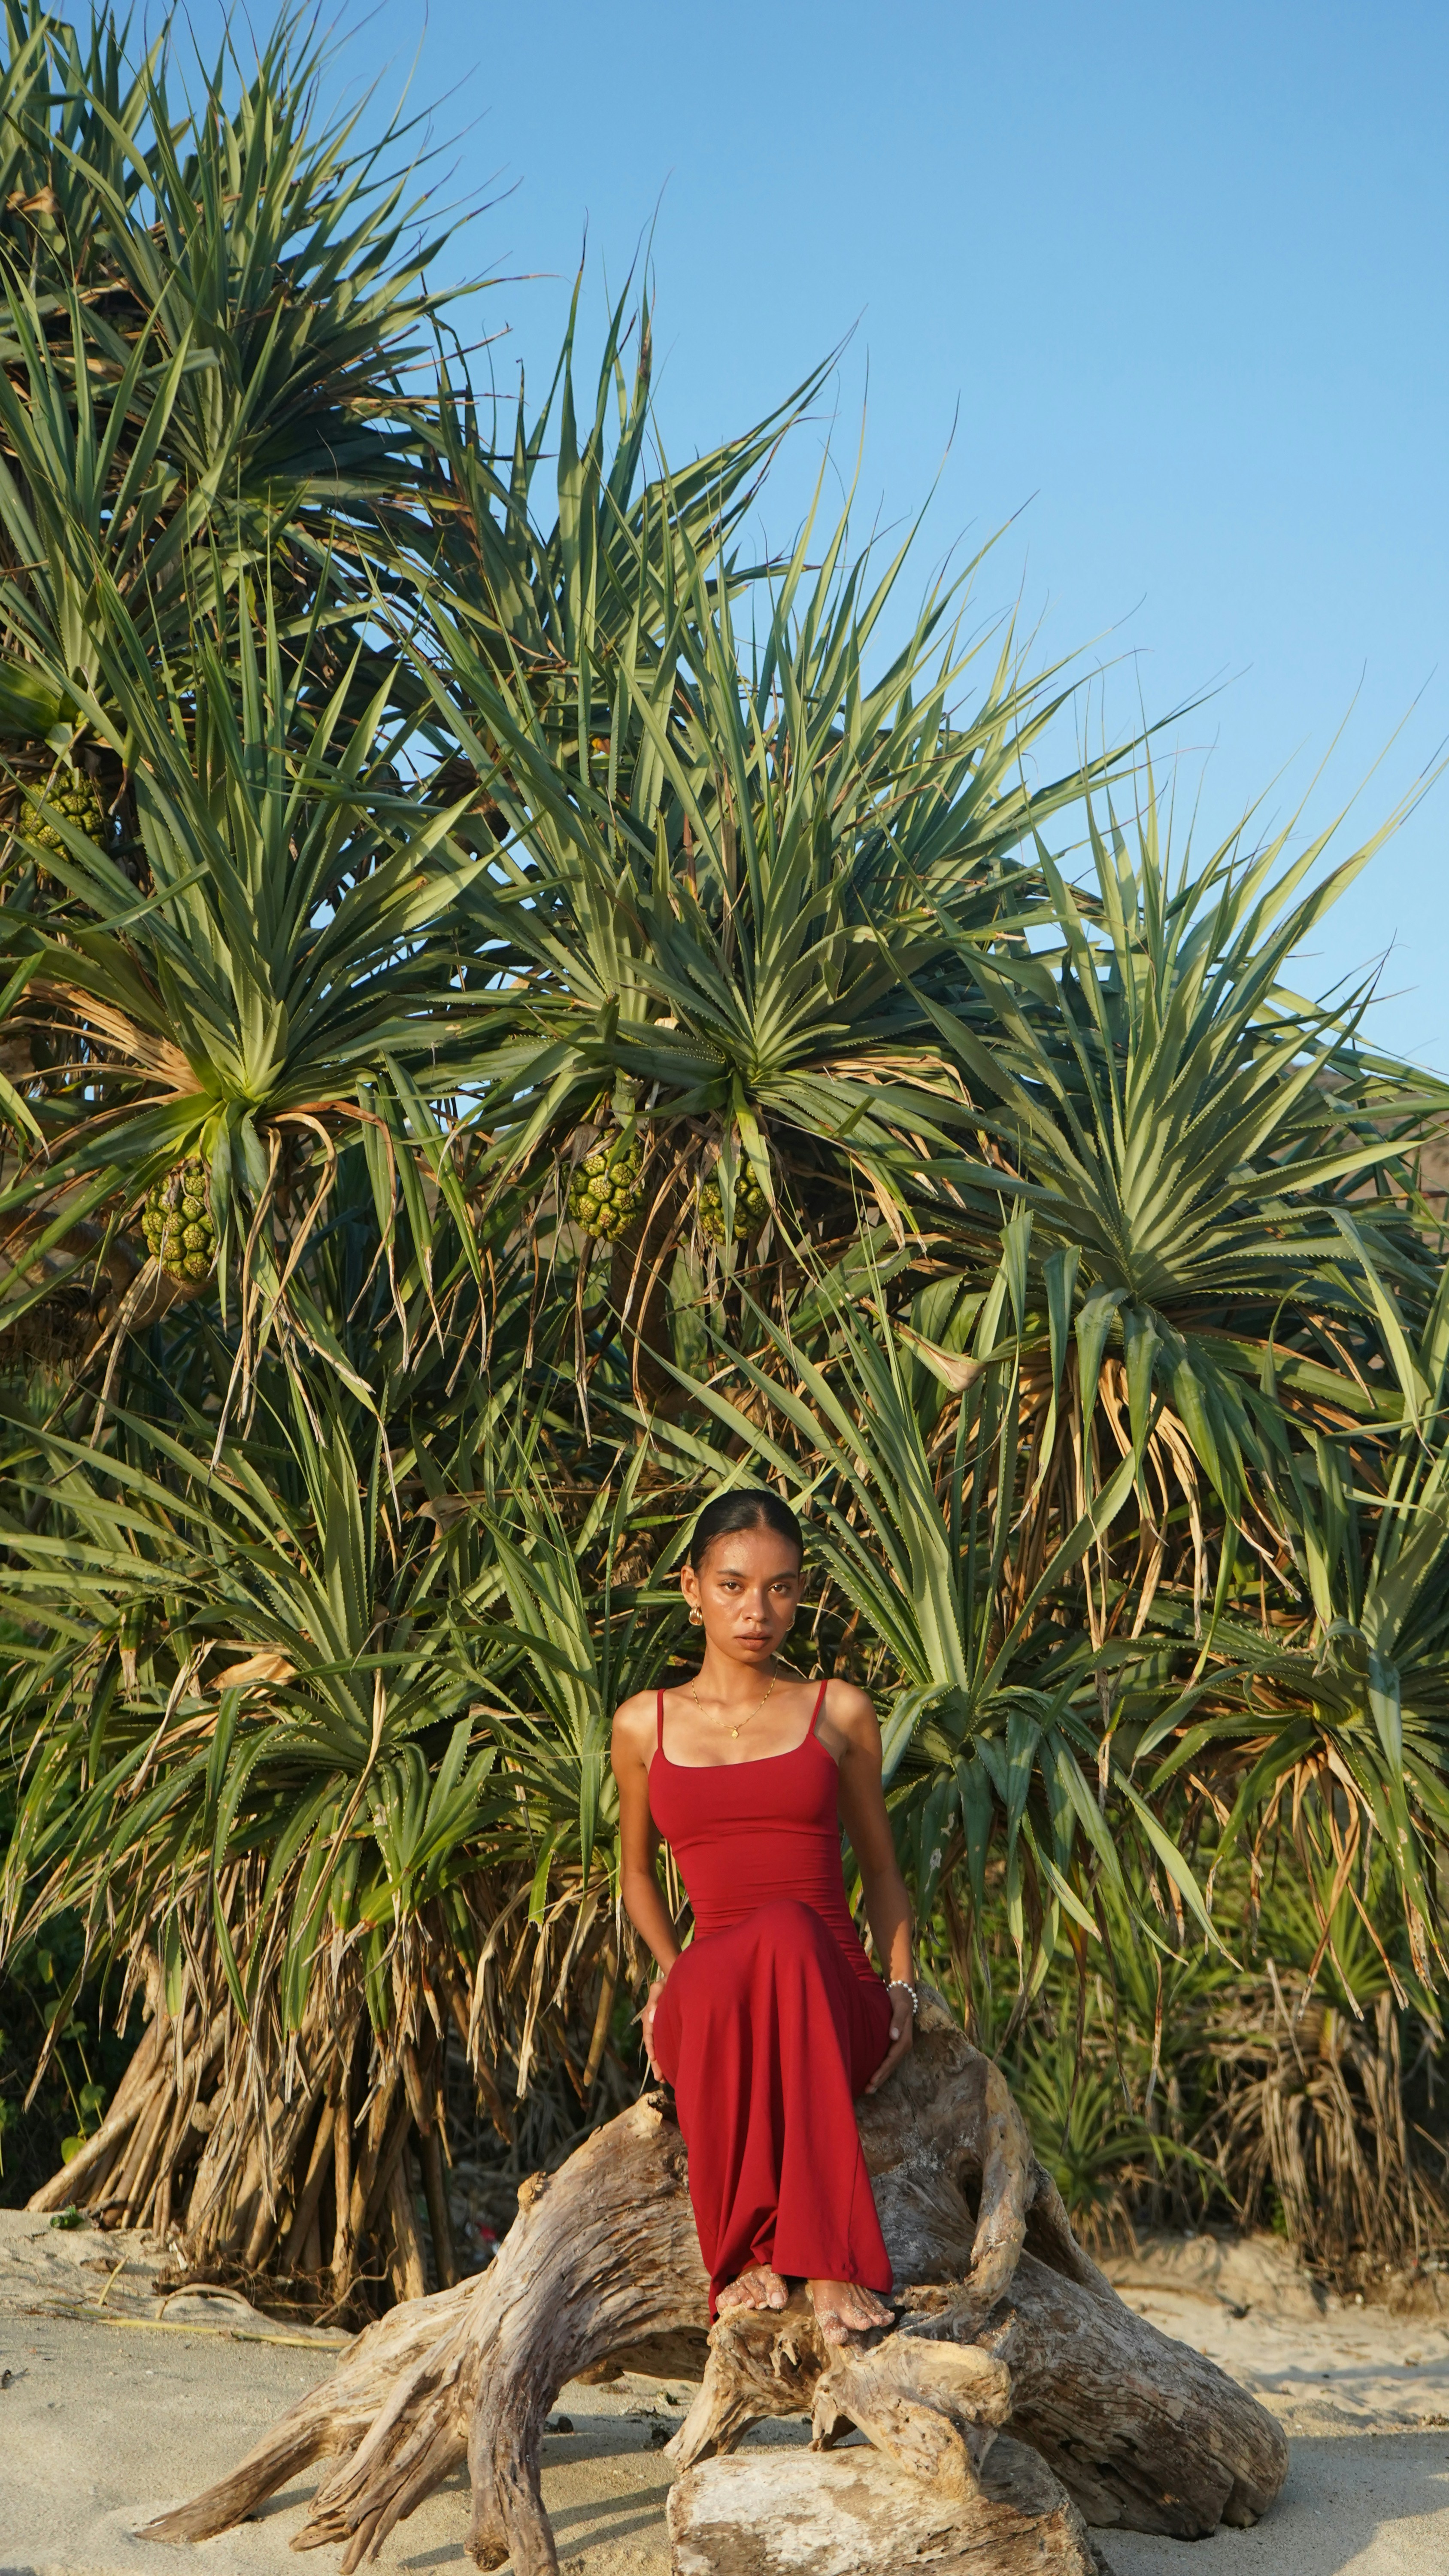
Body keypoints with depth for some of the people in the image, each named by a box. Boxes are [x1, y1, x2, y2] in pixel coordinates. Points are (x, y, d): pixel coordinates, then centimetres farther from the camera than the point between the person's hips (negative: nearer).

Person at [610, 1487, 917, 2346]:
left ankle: (818, 2254, -43)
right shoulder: (645, 1725, 13)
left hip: (836, 2003, 0)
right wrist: (673, 1969, 7)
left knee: (788, 1929, -39)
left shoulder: (840, 1713, 12)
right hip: (704, 2010, 0)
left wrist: (901, 1986, 3)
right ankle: (748, 2250, -31)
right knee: (714, 1978, -40)